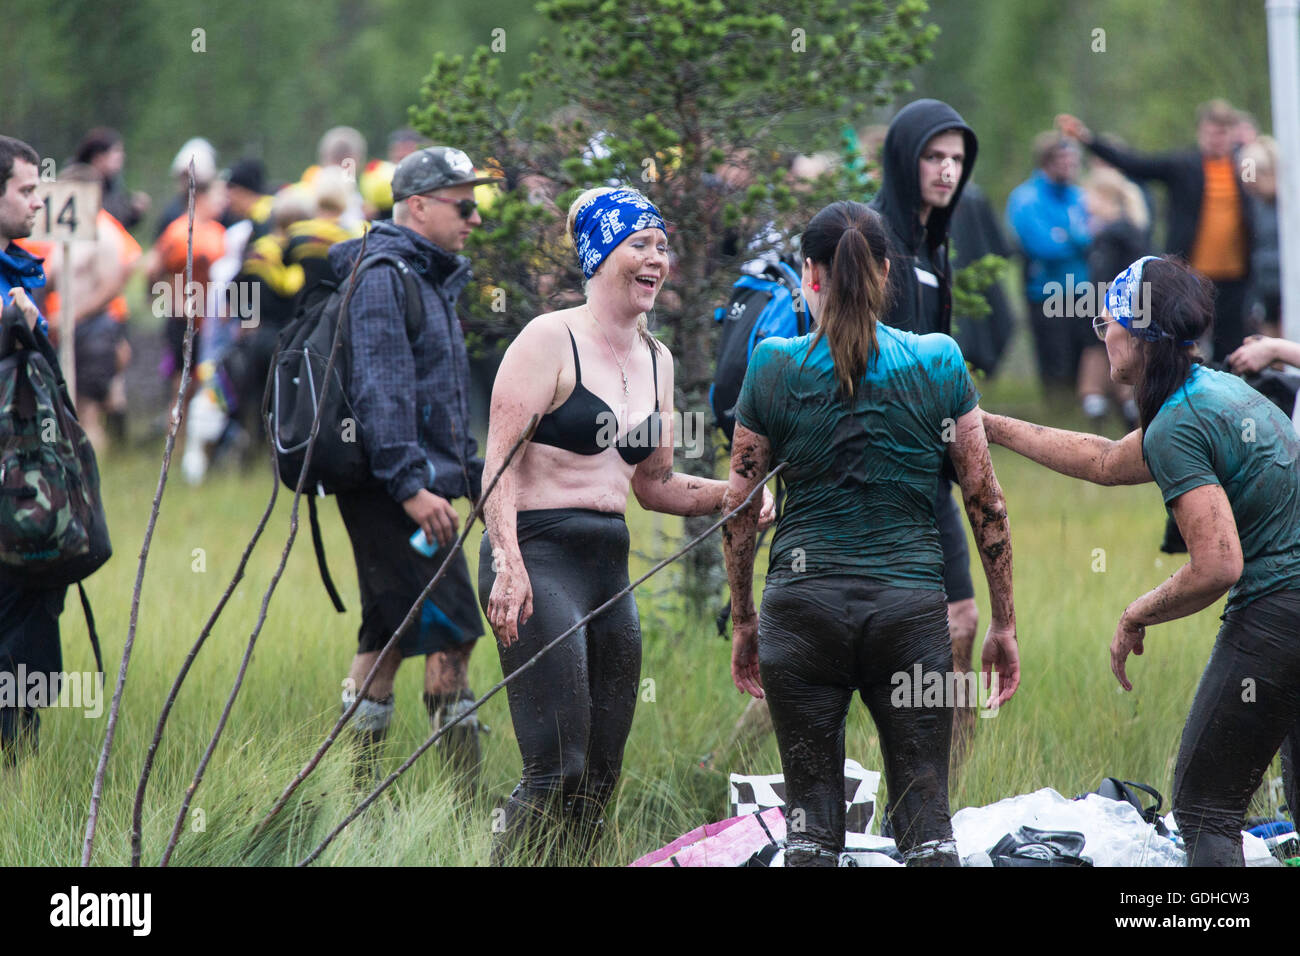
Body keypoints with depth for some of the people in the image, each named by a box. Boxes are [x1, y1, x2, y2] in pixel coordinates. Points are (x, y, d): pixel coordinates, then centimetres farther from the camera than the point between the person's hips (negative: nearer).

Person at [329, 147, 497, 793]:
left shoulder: (432, 280, 21)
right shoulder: (385, 275, -11)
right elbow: (380, 389, -20)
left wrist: (476, 475, 25)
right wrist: (410, 485, -25)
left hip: (417, 488, 10)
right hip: (393, 490, -10)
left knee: (389, 640, 9)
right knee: (452, 634, -12)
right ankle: (469, 805, -13)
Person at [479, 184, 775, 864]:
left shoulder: (655, 360, 16)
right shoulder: (550, 340, -7)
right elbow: (501, 460, -12)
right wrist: (507, 566, -22)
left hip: (610, 570, 8)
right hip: (541, 559, -8)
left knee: (599, 777, 6)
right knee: (557, 771, -17)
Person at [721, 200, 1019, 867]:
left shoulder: (774, 367, -2)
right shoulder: (940, 363, 0)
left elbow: (739, 509, 3)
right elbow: (986, 504, 2)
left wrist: (743, 622, 14)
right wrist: (1003, 626, 10)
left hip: (805, 607, 0)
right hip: (911, 606, 0)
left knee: (813, 820, 6)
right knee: (925, 818, 3)